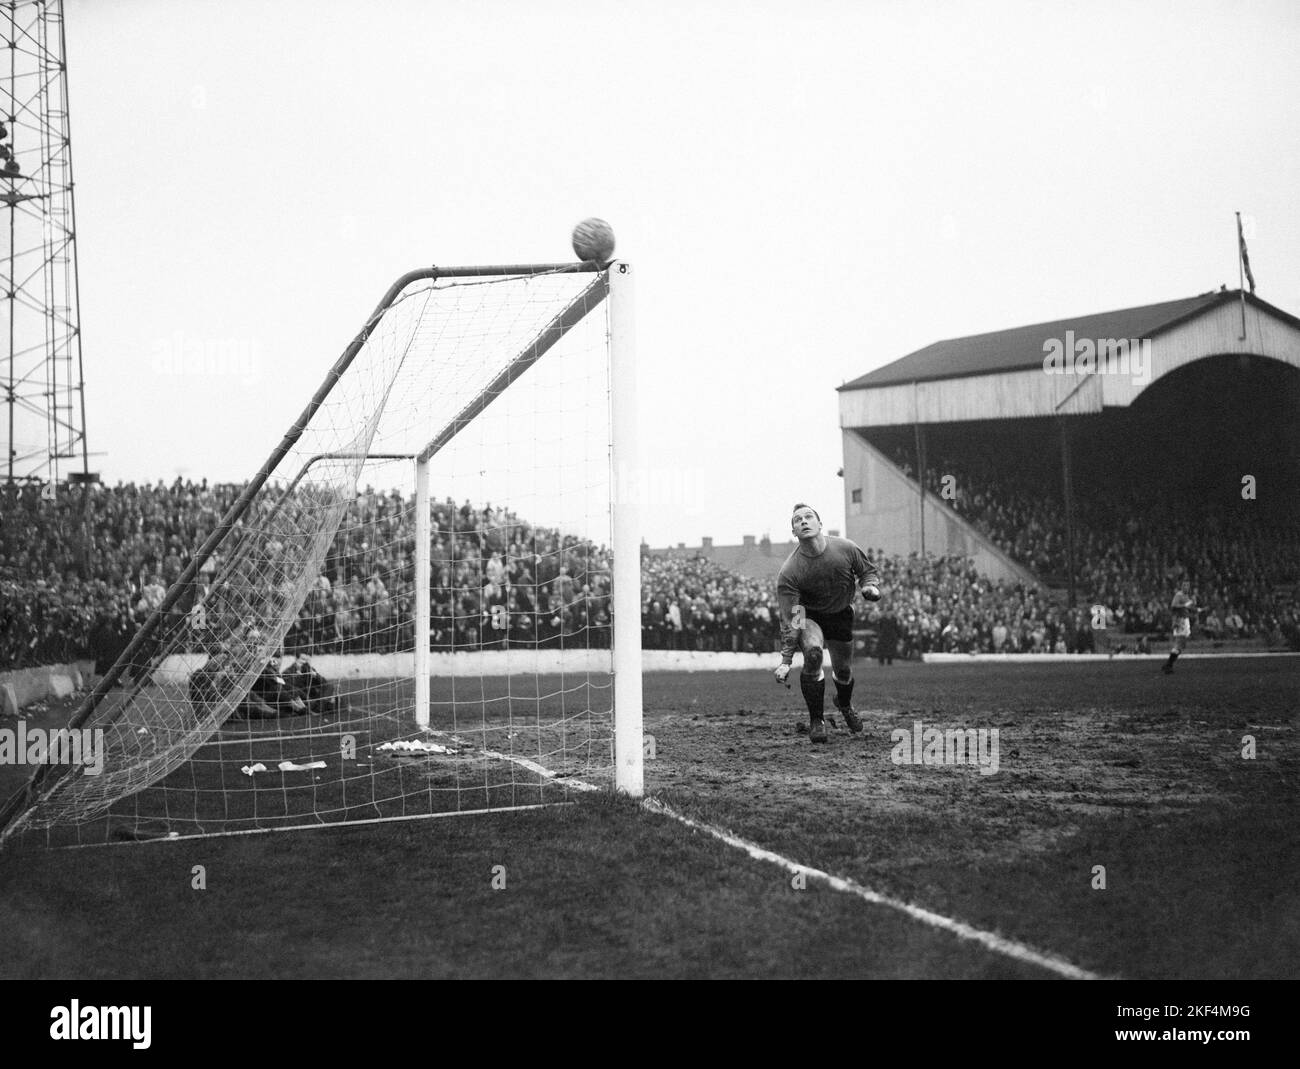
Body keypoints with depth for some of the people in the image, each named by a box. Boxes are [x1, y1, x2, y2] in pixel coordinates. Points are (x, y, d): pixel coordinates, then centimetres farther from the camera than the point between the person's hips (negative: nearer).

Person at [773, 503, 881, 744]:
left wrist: (870, 586, -22)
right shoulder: (789, 572, -27)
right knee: (813, 652, -31)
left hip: (841, 614, 3)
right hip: (808, 616, -3)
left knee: (844, 672, 8)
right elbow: (789, 618, -25)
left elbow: (869, 571, 1)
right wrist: (786, 660, -28)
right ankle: (816, 720, -14)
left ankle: (844, 704, 48)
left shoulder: (845, 548, -19)